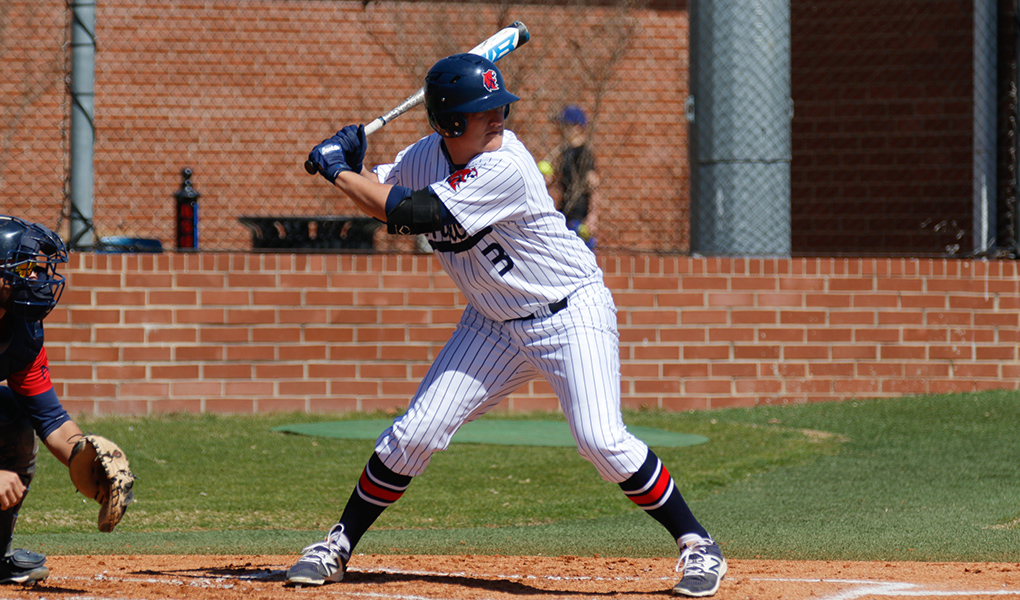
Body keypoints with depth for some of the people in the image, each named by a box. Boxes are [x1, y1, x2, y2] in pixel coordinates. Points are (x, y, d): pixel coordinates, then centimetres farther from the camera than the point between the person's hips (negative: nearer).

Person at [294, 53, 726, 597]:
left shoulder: (504, 169, -28)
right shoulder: (424, 156, -5)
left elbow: (408, 214, -30)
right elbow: (381, 195, 14)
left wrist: (337, 171, -20)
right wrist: (350, 167, -9)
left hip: (572, 313, -6)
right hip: (493, 323, 6)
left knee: (600, 439, -21)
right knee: (415, 433, -2)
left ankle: (696, 545, -7)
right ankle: (339, 547, 13)